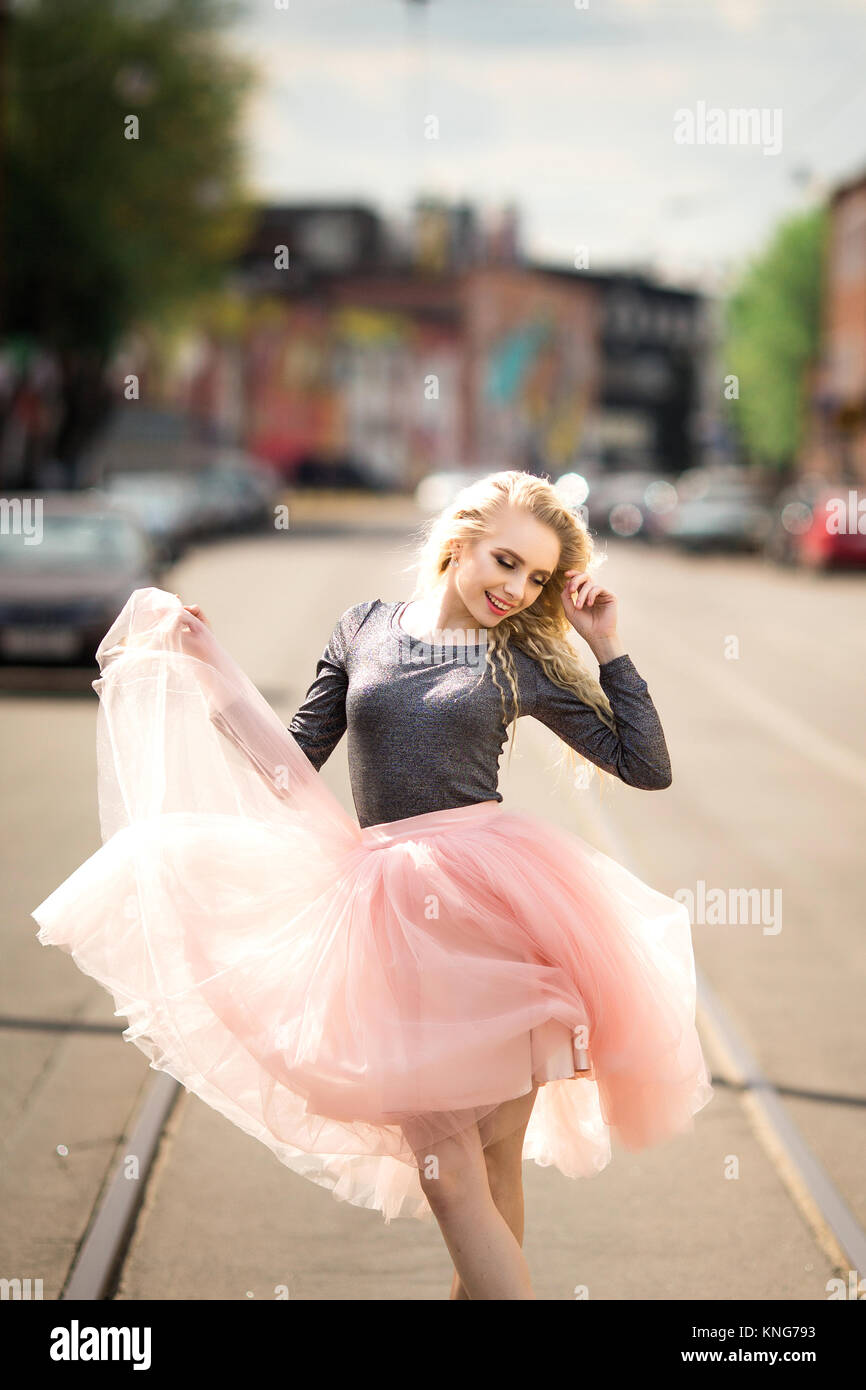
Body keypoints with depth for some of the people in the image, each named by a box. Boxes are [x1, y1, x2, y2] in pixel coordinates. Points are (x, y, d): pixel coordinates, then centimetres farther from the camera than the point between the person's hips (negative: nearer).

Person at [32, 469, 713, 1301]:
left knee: (494, 1163, 1)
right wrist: (206, 664, 7)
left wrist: (607, 647, 3)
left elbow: (649, 768, 7)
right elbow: (292, 764, 13)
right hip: (391, 911, 1)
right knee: (446, 1172, -4)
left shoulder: (523, 663, 7)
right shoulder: (364, 630, 11)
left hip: (492, 904, -1)